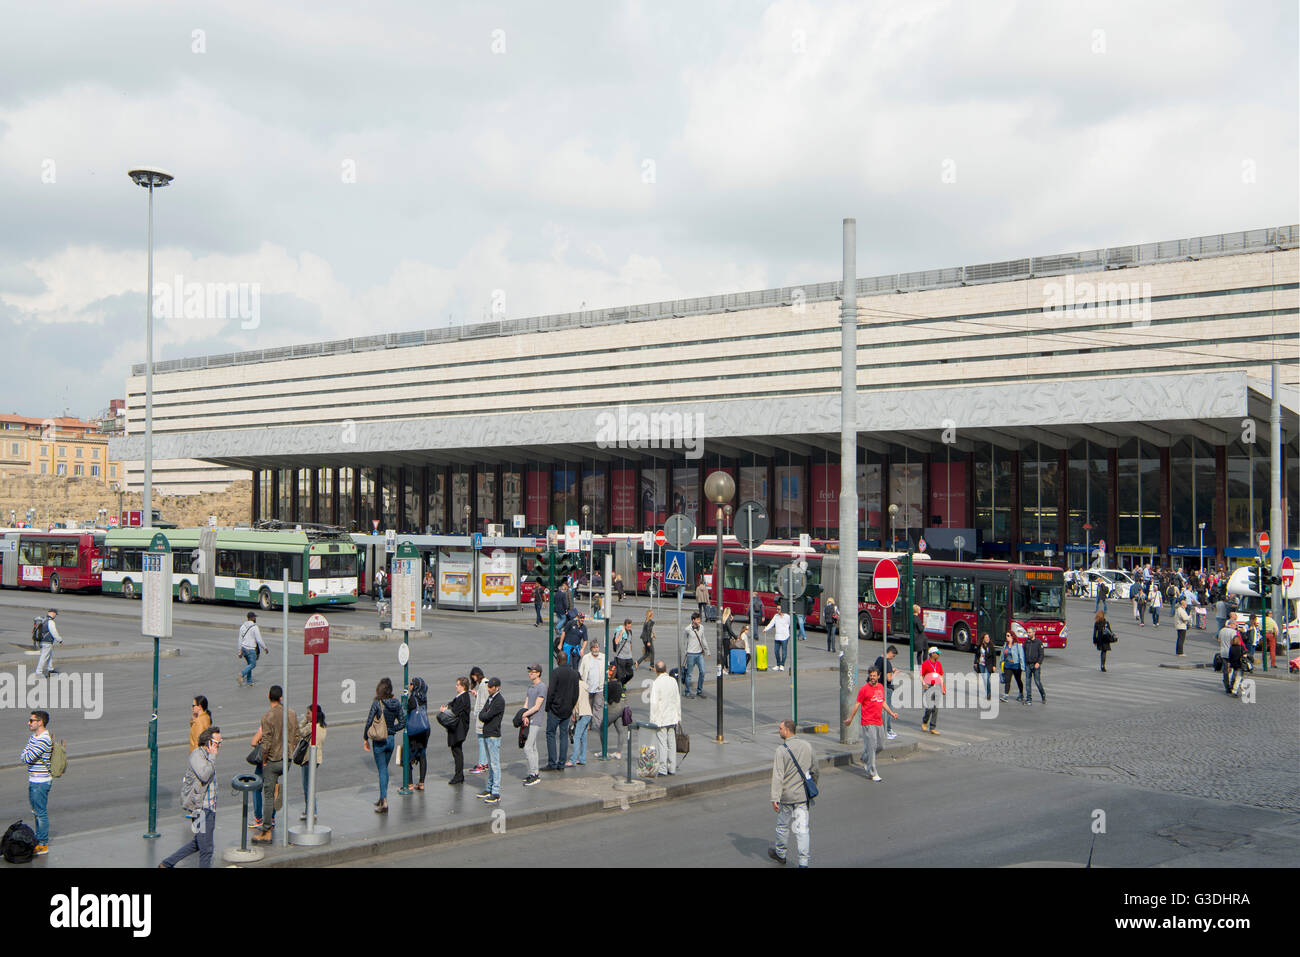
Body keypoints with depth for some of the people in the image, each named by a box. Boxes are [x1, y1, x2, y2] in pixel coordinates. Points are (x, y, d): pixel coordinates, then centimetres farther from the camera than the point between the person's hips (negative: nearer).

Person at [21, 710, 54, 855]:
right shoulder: (33, 736, 10)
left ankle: (43, 845, 5)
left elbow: (27, 757, -26)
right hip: (33, 780, 10)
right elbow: (22, 755, 15)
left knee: (41, 812, -3)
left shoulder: (44, 740, -22)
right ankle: (38, 839, 32)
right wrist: (25, 755, -5)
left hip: (41, 782, -10)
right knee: (36, 811, 19)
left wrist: (24, 755, -7)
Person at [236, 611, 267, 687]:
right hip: (251, 650, -7)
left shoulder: (243, 626, 4)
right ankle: (241, 675, -15)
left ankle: (249, 682, 18)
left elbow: (240, 639, 7)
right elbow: (259, 640, -15)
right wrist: (265, 648, -2)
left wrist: (240, 650, 13)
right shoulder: (255, 627, -16)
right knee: (253, 664, 5)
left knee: (250, 664, 19)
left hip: (244, 648, 7)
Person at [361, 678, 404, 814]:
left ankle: (384, 803, -3)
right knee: (384, 768, 20)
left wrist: (365, 739, -1)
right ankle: (382, 799, 29)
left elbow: (369, 723, -13)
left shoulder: (377, 703, -16)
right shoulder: (396, 703, -2)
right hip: (391, 740, 5)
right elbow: (402, 723, 2)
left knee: (382, 770, 0)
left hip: (379, 741, -5)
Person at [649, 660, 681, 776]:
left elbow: (654, 703, -16)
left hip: (660, 719, -5)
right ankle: (672, 768, 16)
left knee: (662, 744, -2)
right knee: (672, 743, 11)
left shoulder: (656, 683, -15)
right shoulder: (673, 681, 2)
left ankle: (662, 769, -2)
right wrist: (678, 716, 18)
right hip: (672, 718, 5)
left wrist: (652, 720, -9)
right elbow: (678, 699, 9)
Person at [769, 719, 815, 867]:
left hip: (787, 796, -4)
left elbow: (778, 776, -19)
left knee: (783, 825, 15)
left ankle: (780, 854, 34)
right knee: (802, 828, 4)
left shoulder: (781, 751, -15)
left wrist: (775, 798, -18)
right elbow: (814, 769, 13)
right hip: (802, 794, 4)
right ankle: (804, 862, 0)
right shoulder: (807, 746, 2)